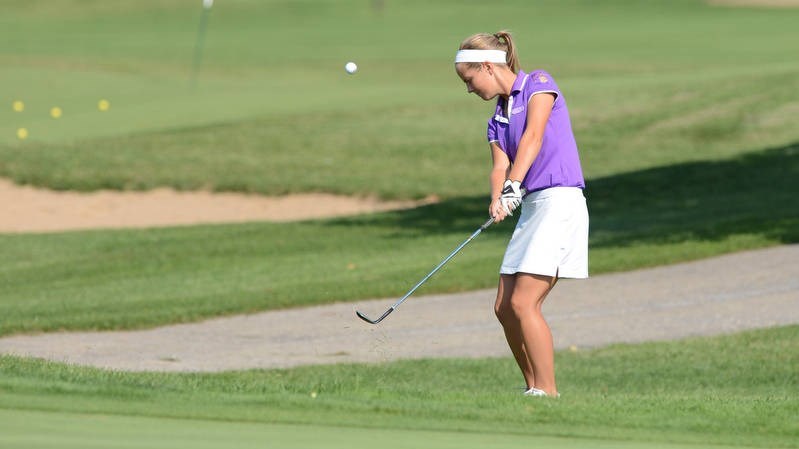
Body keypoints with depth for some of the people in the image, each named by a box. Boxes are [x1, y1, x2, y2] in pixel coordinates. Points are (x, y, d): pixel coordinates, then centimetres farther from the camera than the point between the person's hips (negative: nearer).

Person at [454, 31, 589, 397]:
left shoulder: (538, 84, -1)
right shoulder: (498, 120, 20)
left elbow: (533, 137, -14)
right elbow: (500, 166, 5)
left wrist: (514, 186, -25)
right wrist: (498, 200, -17)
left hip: (559, 199, -9)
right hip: (530, 205, 9)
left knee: (523, 302, -15)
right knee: (505, 307, 5)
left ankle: (547, 392, -12)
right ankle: (534, 388, 14)